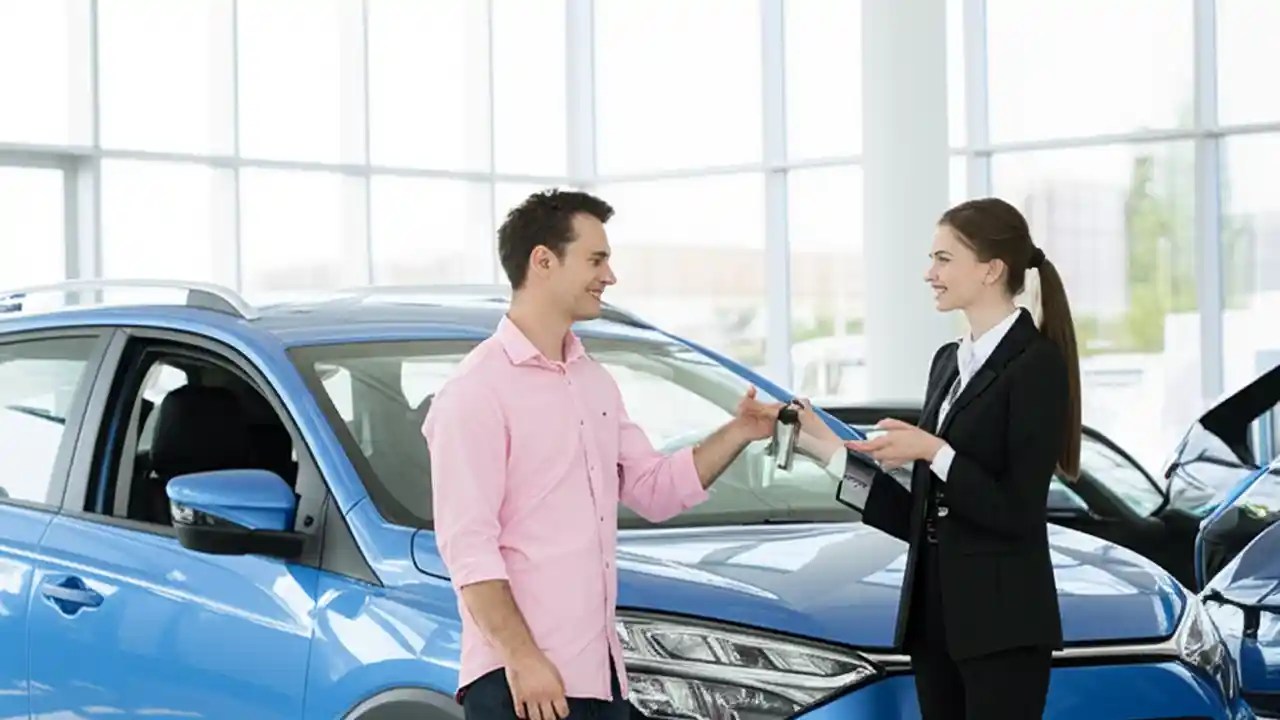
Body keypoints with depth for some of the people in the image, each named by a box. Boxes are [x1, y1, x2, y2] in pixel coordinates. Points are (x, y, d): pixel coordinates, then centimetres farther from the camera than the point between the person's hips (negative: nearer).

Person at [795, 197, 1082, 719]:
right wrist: (827, 447, 9)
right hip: (935, 616, 8)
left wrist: (934, 452, -18)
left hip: (1003, 623, -8)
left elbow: (1018, 513, -14)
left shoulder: (1037, 363, -9)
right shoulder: (949, 361, 16)